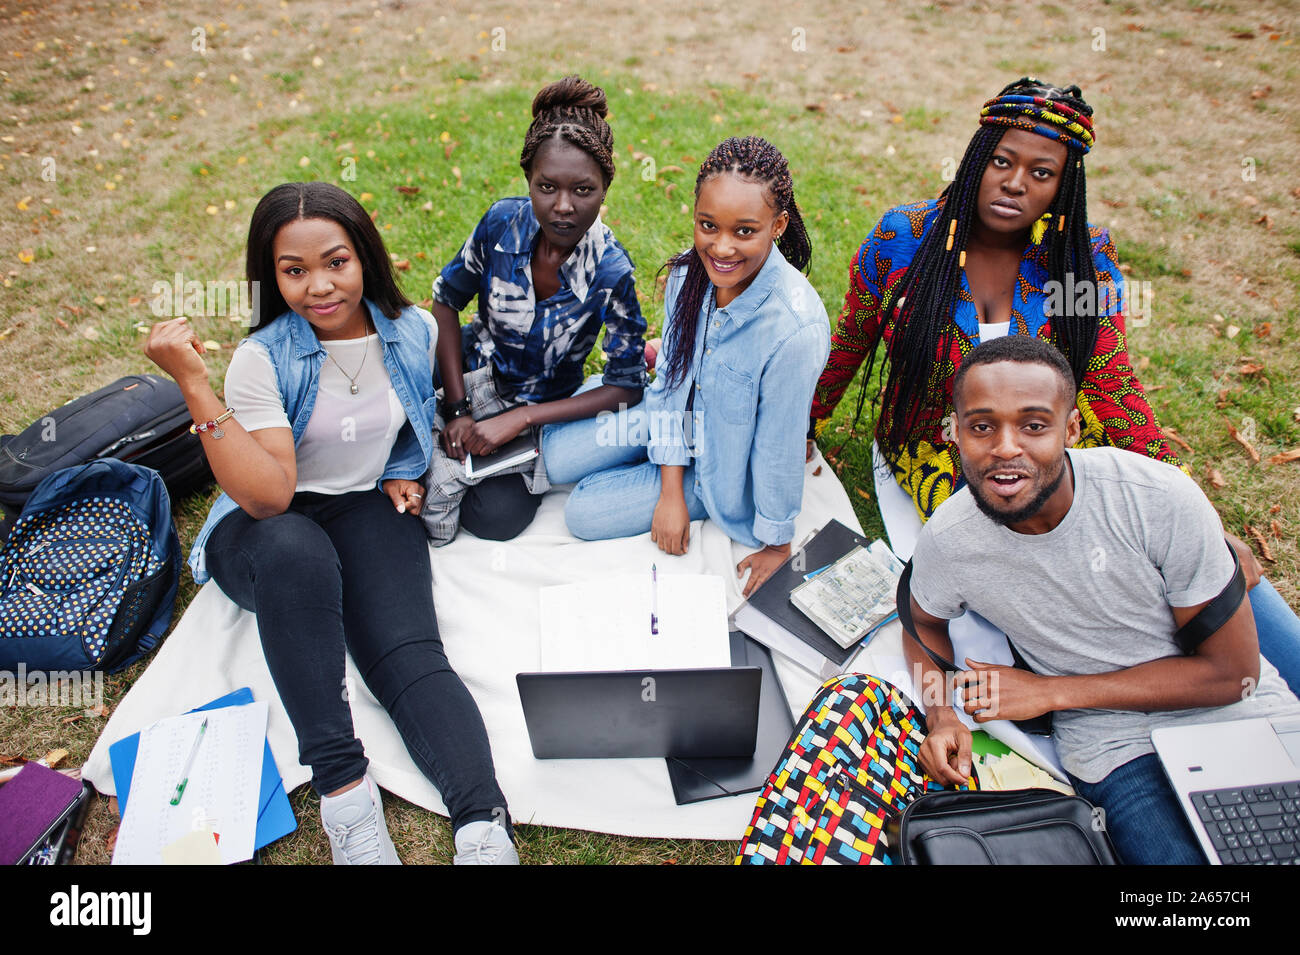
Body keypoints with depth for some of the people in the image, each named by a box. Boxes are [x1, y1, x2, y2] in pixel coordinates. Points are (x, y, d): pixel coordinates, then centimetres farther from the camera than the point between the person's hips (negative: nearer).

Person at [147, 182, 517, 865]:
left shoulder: (415, 332, -3)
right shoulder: (262, 358, -13)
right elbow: (270, 495, -25)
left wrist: (407, 472, 6)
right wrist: (193, 384, -29)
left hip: (368, 508, 2)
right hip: (262, 529, -2)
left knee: (410, 652, -27)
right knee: (295, 552, -40)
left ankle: (484, 826, -40)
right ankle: (340, 783, -36)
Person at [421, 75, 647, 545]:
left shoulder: (611, 272, -24)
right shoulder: (503, 222, -18)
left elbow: (627, 385, -18)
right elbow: (447, 300, -4)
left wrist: (519, 419, -23)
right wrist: (456, 409, -13)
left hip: (539, 401, 0)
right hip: (474, 374, 1)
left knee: (497, 518, -17)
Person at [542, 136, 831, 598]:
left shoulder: (794, 329, -38)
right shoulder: (690, 272, -19)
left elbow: (780, 449, -26)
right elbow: (671, 381, -9)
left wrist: (776, 543, -11)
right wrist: (670, 492, -11)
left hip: (723, 463, -5)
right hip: (680, 417, 5)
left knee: (584, 513, -4)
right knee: (554, 459, 5)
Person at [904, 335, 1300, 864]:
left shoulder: (1159, 498, -20)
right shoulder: (945, 541, -15)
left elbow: (1233, 671, -11)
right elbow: (925, 622, 9)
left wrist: (1050, 691, -16)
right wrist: (941, 716, -11)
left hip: (1240, 712, 1)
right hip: (1118, 746, 0)